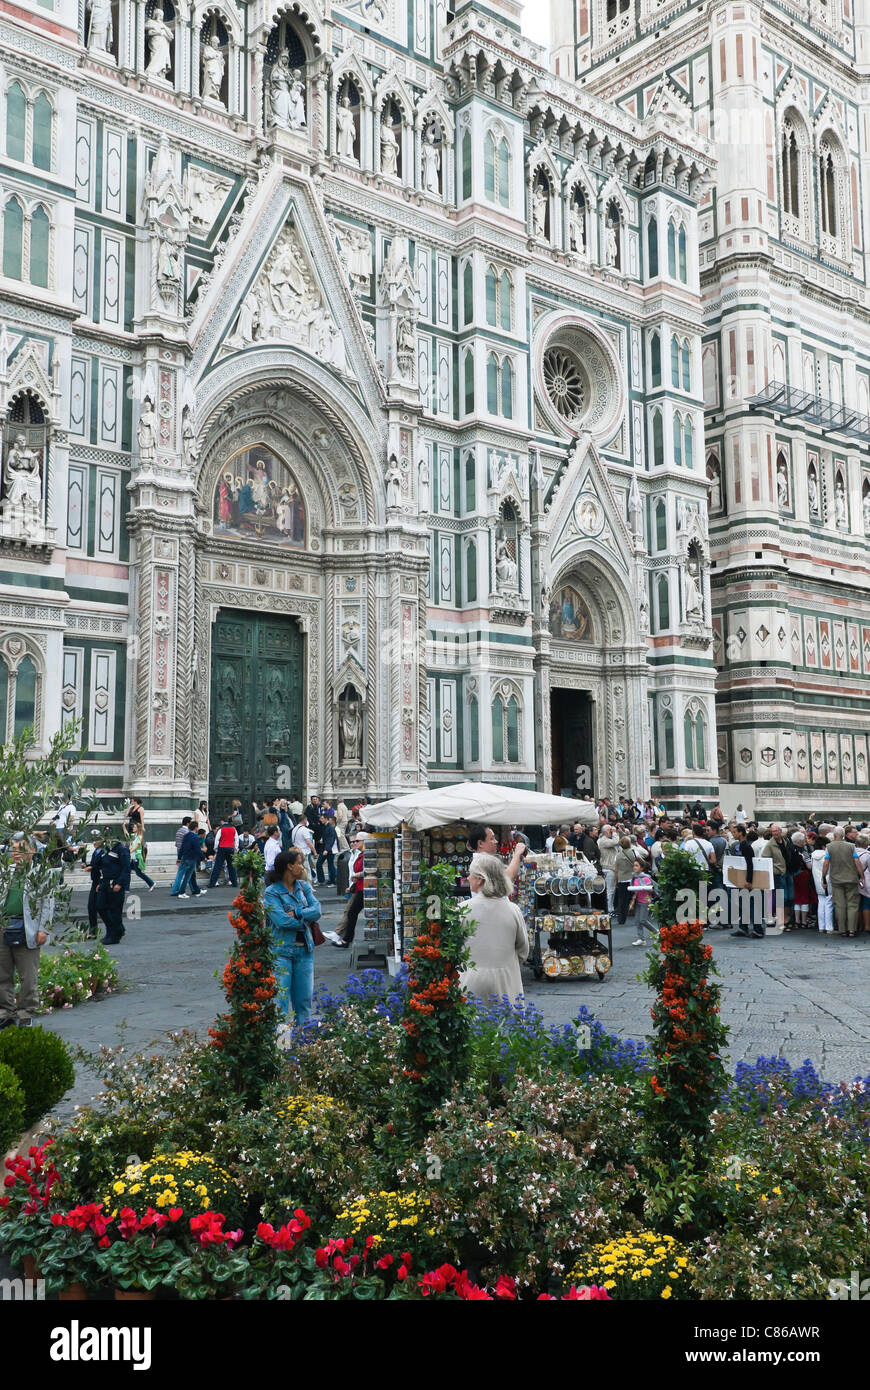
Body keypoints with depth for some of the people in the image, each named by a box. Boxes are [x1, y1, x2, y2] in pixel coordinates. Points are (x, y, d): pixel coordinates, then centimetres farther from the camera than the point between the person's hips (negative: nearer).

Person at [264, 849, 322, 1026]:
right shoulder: (271, 892, -8)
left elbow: (317, 910, -2)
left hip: (304, 949, 6)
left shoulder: (304, 887, 10)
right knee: (280, 997, -6)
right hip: (281, 950, -5)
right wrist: (305, 921, -7)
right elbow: (281, 920, -18)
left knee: (304, 996, 10)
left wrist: (296, 913, -14)